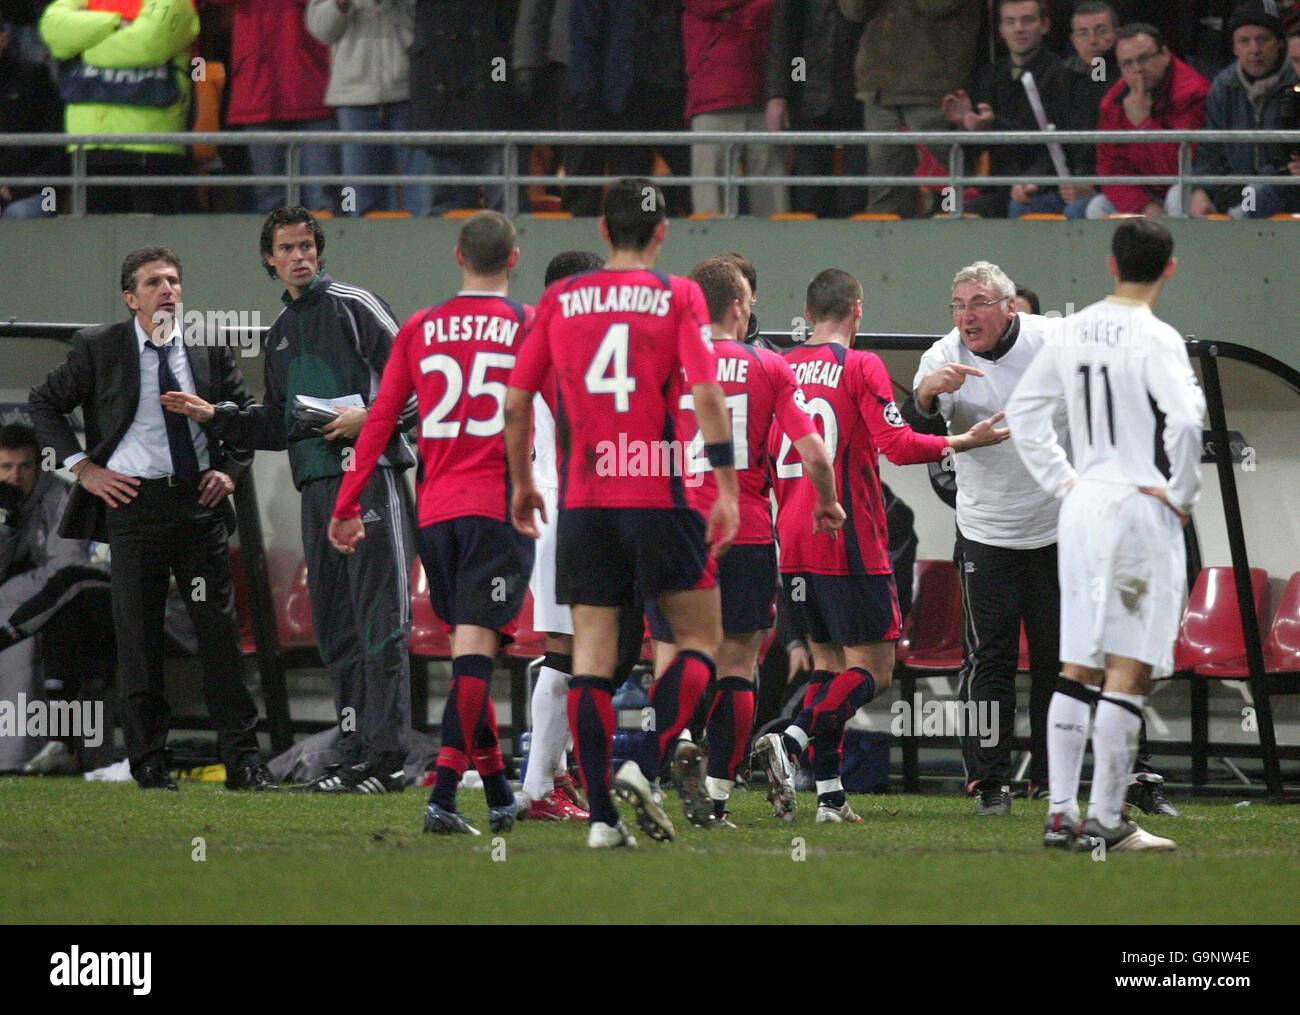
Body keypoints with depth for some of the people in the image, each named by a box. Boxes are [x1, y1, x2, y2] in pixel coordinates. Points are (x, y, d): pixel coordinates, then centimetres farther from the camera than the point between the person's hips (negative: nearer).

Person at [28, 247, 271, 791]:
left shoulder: (209, 349, 8)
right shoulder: (99, 348, 0)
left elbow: (246, 413, 21)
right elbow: (43, 403, 8)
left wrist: (230, 469, 6)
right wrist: (83, 467, -1)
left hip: (199, 502, 2)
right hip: (133, 500, -2)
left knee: (220, 630, -1)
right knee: (138, 638, 1)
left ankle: (242, 760, 2)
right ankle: (148, 762, 8)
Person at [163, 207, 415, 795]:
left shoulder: (353, 307, -1)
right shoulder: (281, 333, 21)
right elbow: (278, 427, 25)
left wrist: (369, 418, -17)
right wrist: (214, 416, 16)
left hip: (367, 476, -8)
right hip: (316, 485, 8)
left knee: (379, 623, -10)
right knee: (335, 629, 7)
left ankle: (386, 759, -14)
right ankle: (354, 757, 9)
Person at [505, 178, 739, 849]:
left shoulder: (559, 301, 8)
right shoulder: (679, 297, -1)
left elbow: (516, 402, 9)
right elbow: (706, 395, -10)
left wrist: (521, 484, 22)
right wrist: (727, 488, -7)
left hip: (581, 501, 3)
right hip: (659, 493, -3)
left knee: (591, 654, 4)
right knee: (699, 639, 9)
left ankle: (601, 813, -3)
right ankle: (643, 766, -11)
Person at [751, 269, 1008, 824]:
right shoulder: (860, 367, -8)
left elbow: (763, 454, 14)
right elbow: (897, 444, -16)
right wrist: (964, 441, -5)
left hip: (794, 543, 7)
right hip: (850, 545, -7)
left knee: (828, 661, 14)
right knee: (872, 669, -3)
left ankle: (829, 792, 6)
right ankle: (788, 743, -23)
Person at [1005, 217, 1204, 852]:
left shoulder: (1073, 333, 7)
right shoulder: (1155, 340, -13)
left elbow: (1023, 412, 15)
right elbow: (1184, 422, -26)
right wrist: (1180, 493, -11)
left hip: (1082, 505, 6)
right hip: (1141, 509, -6)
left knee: (1078, 671, 11)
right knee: (1128, 674, -2)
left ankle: (1060, 812, 10)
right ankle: (1104, 820, -3)